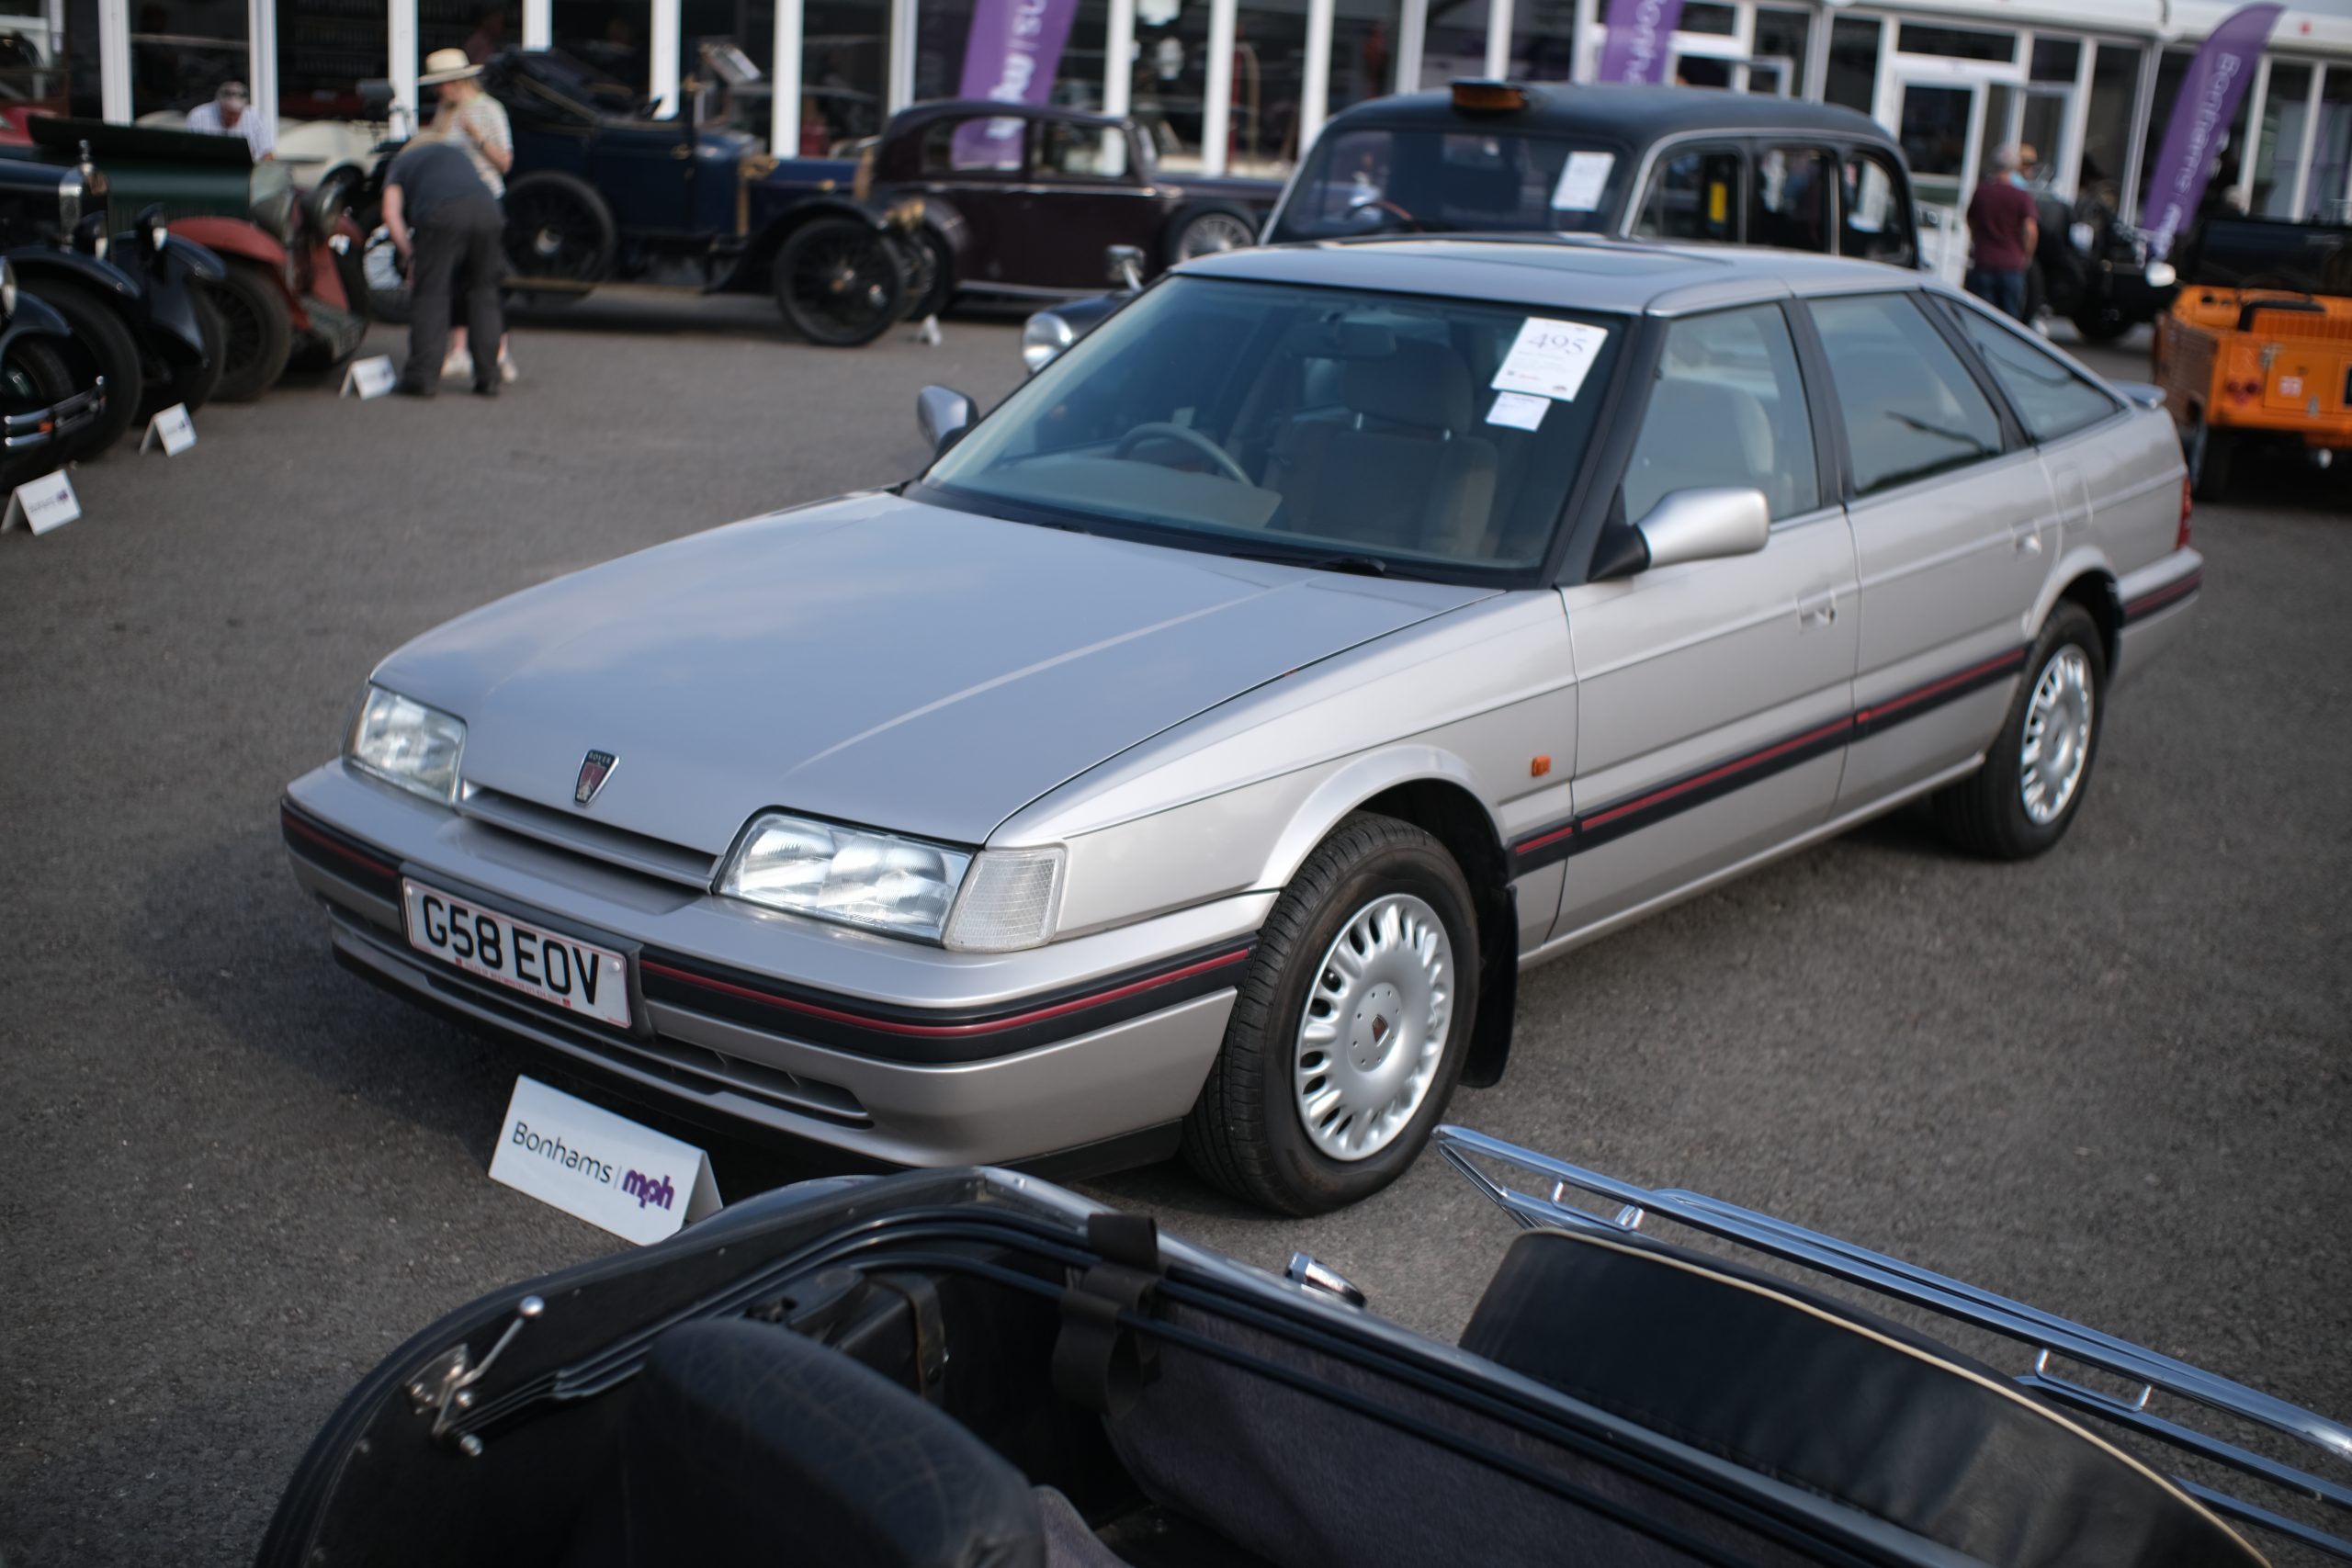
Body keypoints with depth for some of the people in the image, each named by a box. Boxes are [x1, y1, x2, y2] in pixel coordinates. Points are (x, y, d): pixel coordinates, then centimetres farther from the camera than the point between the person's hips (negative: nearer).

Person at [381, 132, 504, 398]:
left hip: (441, 215, -3)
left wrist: (410, 256, 11)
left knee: (430, 294, 3)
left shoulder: (400, 163, 27)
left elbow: (391, 214, 10)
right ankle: (488, 377, 13)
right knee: (483, 293, 14)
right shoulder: (457, 154, 39)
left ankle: (423, 376, -2)